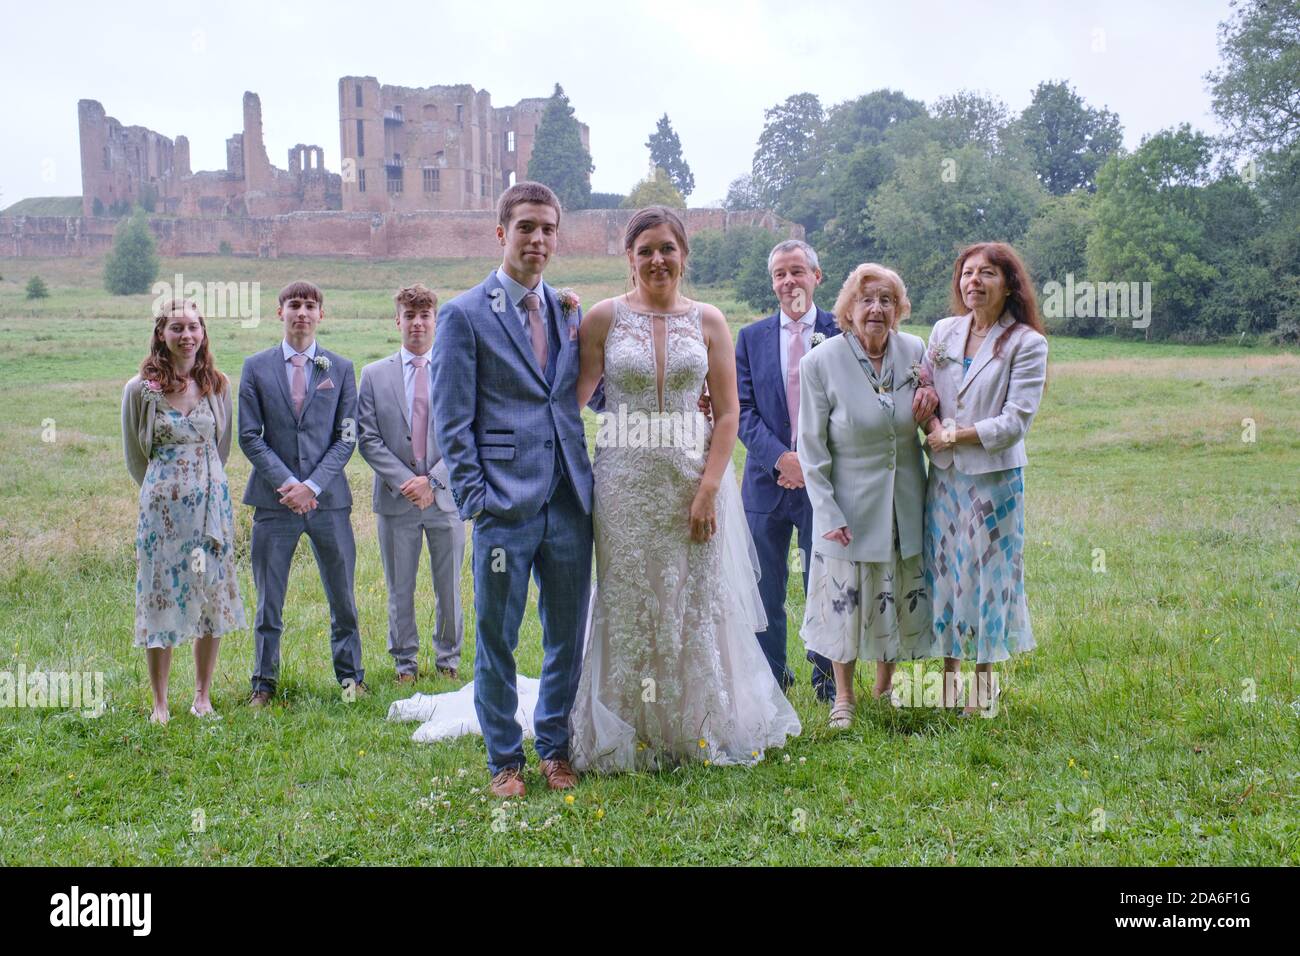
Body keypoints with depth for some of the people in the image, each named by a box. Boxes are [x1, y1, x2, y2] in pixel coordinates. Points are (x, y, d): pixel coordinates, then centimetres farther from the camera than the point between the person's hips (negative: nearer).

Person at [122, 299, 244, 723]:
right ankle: (160, 704, 14)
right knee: (161, 598, 2)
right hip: (162, 508, -2)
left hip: (212, 504, 3)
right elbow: (135, 456, 6)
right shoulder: (140, 389, -5)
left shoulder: (218, 386, 2)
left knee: (213, 600, 6)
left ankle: (202, 698, 20)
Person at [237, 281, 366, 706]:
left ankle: (350, 676, 22)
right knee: (269, 602, 5)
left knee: (342, 596, 7)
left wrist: (312, 485, -10)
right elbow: (249, 436, 2)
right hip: (274, 499, 0)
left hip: (328, 499, 0)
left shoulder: (340, 368, 6)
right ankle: (264, 683, 17)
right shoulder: (256, 367, 6)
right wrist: (286, 483, -10)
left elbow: (347, 436, 2)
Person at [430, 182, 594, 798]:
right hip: (506, 508, -5)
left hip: (570, 504, 5)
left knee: (568, 638, 13)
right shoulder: (465, 315, -2)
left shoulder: (568, 312, 13)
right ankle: (504, 760, 22)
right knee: (497, 641, 6)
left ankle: (555, 747, 30)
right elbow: (452, 421, -4)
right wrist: (476, 499, -10)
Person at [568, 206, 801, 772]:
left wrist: (709, 488, -9)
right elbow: (573, 399, -1)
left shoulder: (708, 321, 3)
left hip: (696, 479, 1)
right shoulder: (604, 319, 1)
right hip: (626, 485, -1)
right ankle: (631, 735, 20)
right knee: (629, 608, 6)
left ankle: (700, 728, 24)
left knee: (698, 607, 8)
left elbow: (728, 412, 0)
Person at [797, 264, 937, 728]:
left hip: (905, 503, 4)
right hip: (851, 503, -3)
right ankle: (843, 696, 27)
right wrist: (827, 511, -12)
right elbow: (811, 446, -9)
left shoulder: (915, 351, -4)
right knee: (846, 599, 7)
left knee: (901, 596, 14)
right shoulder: (820, 362, -13)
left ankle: (884, 687, 36)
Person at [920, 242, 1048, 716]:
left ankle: (984, 681, 18)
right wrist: (933, 423, -10)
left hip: (994, 477, -4)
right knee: (944, 569, 9)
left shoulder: (1026, 343, -7)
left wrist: (955, 435, -12)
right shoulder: (943, 331, 7)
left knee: (987, 571, 3)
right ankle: (949, 671, 24)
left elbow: (1015, 421, -13)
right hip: (944, 475, 4)